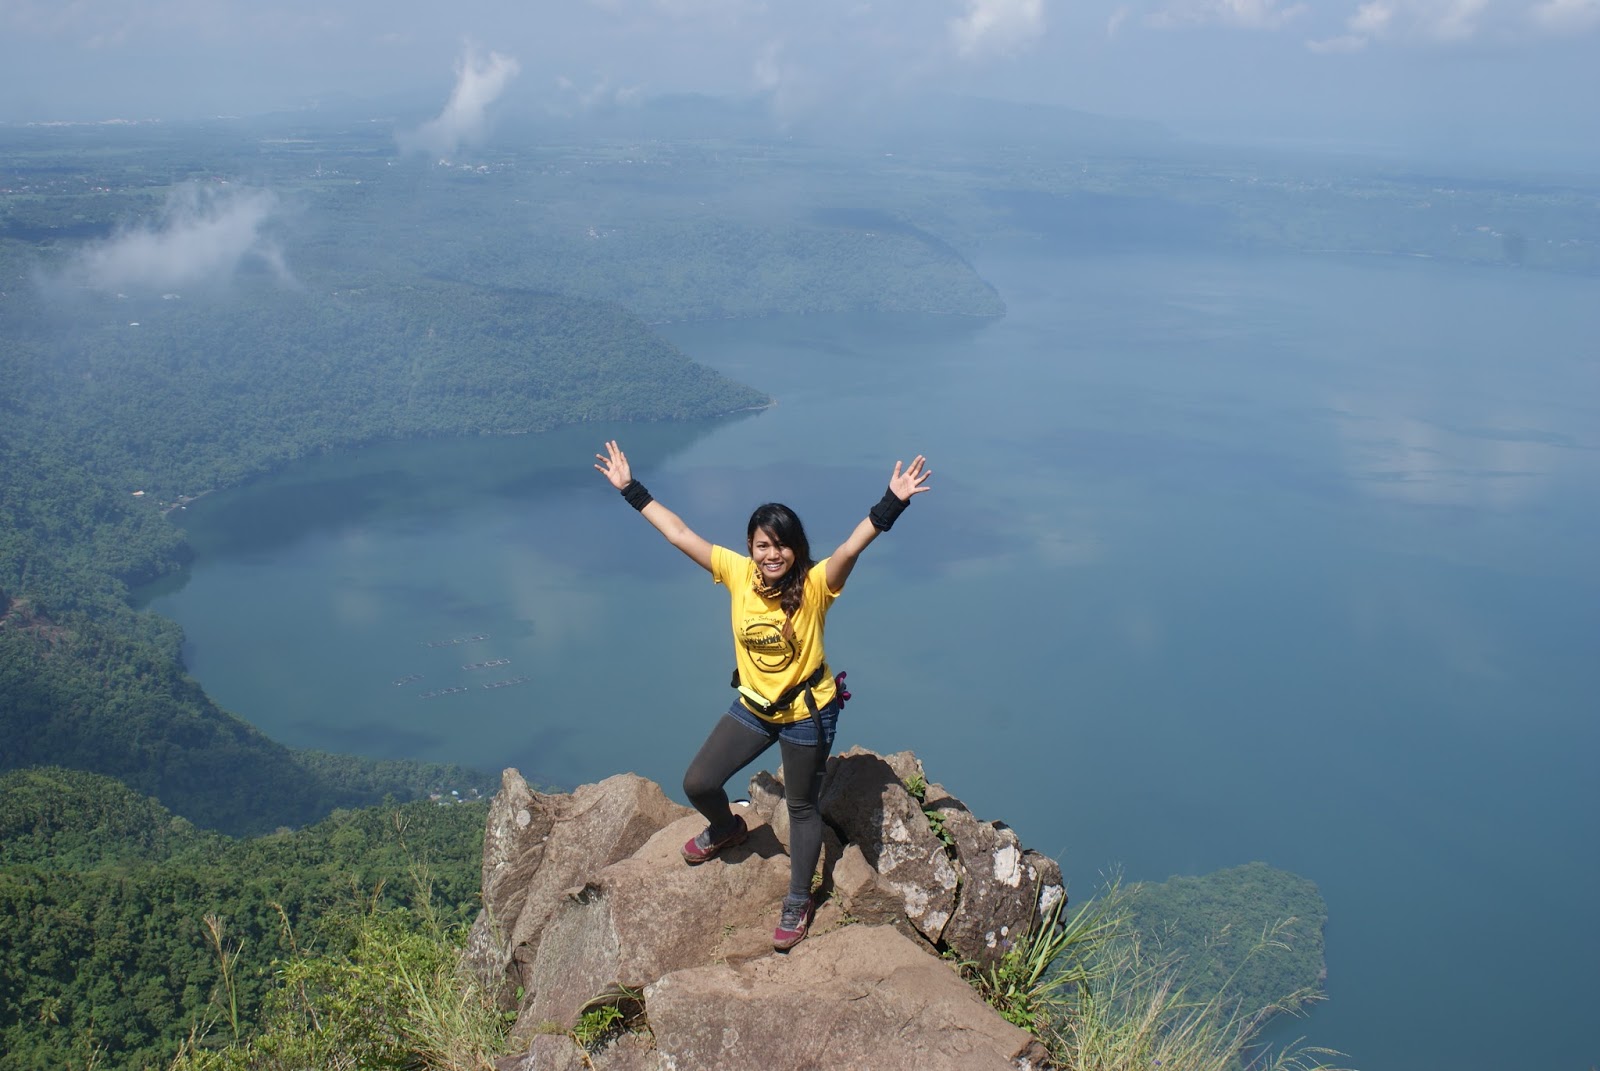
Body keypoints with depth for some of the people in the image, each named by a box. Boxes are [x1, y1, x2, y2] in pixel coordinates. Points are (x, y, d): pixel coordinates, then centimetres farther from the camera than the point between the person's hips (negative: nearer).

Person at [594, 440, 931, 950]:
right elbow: (678, 534, -9)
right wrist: (630, 489, -8)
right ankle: (726, 829, 47)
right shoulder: (738, 573, -13)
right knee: (698, 784, 11)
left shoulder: (815, 584, -24)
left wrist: (892, 503, -55)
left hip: (808, 712, -4)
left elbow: (852, 546, -40)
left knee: (802, 808, 13)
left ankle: (798, 902, 34)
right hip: (753, 706, 4)